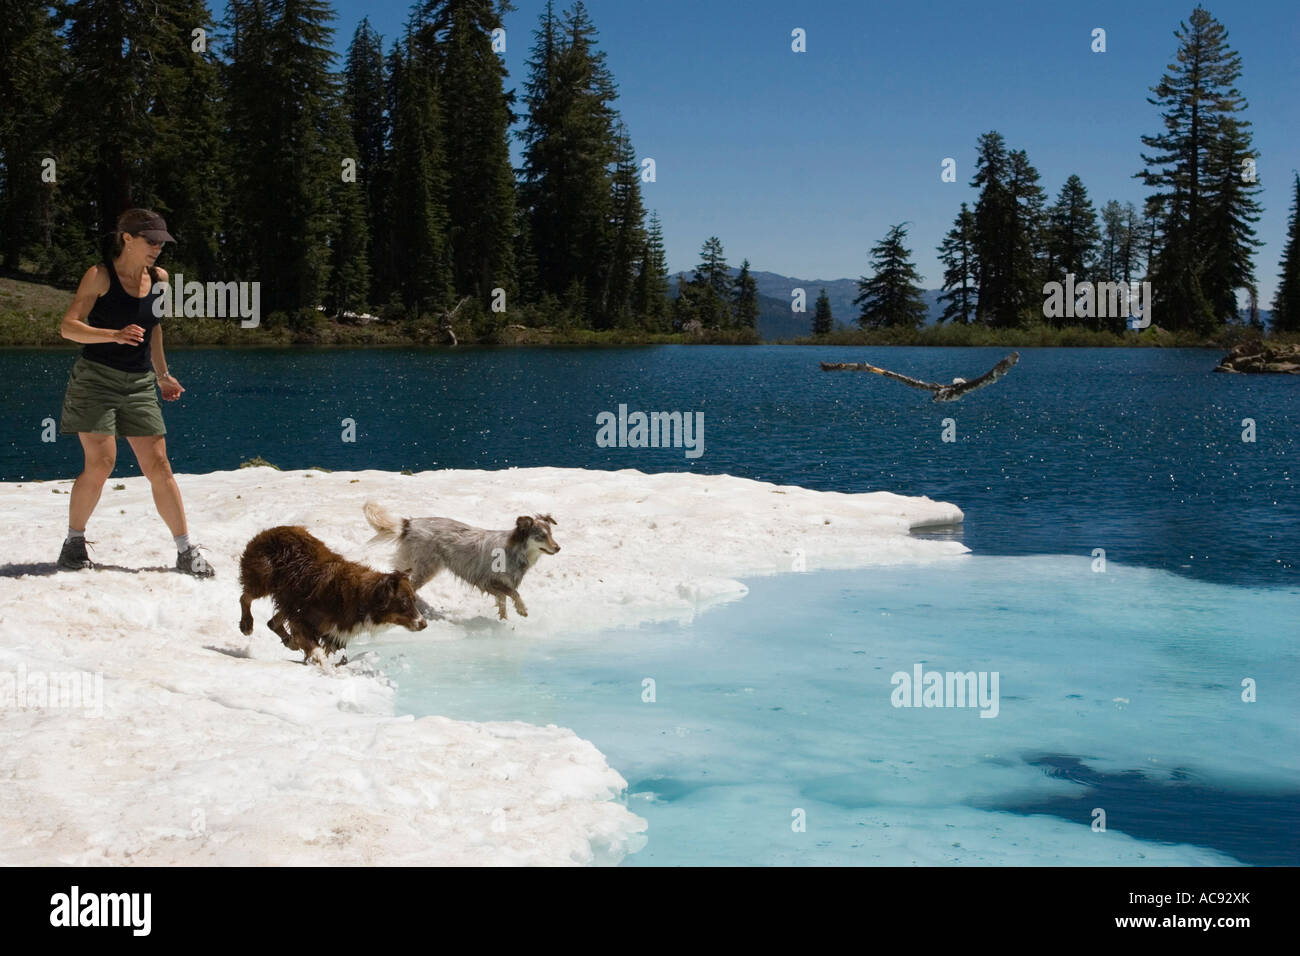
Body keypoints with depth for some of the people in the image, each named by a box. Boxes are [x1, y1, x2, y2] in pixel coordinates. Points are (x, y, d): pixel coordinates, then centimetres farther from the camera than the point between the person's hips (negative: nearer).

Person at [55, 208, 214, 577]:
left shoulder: (159, 279, 9)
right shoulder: (100, 275, -6)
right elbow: (68, 326, -12)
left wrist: (162, 374, 28)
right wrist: (115, 335, -27)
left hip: (139, 384, 5)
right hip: (95, 379, -4)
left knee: (158, 466, -1)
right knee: (100, 463, -12)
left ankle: (185, 550, 2)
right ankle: (74, 541, 8)